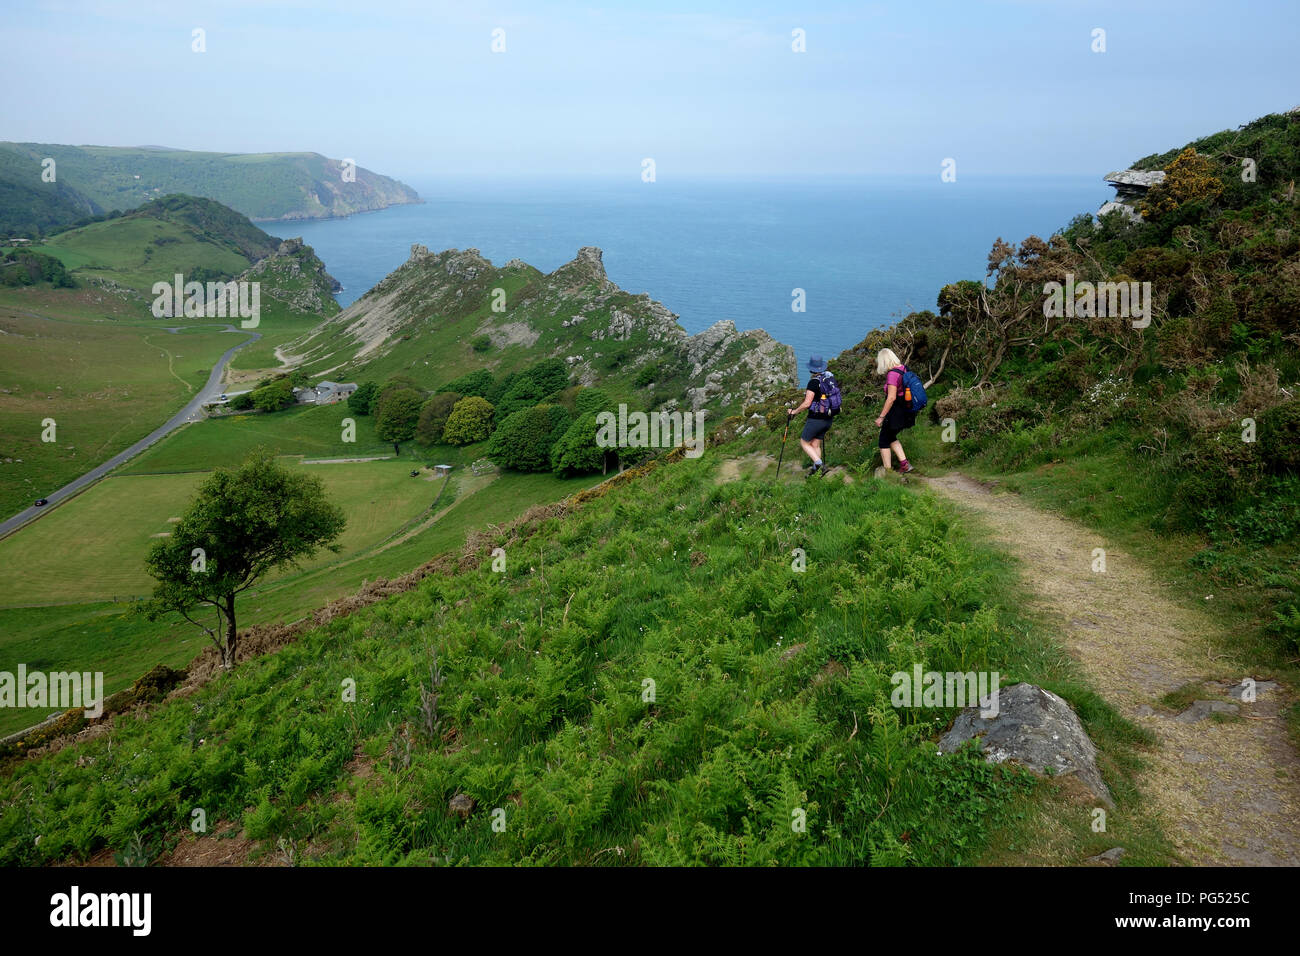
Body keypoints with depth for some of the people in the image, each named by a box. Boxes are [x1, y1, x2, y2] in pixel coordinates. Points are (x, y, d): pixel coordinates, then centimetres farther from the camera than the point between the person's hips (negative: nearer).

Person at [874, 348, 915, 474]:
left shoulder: (892, 374, -21)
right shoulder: (904, 368, 6)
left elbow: (891, 398, -26)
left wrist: (881, 417, -21)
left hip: (896, 412, -9)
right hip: (906, 412, 9)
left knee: (884, 441, 7)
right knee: (891, 437, 24)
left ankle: (887, 471, 13)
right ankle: (904, 464, 17)